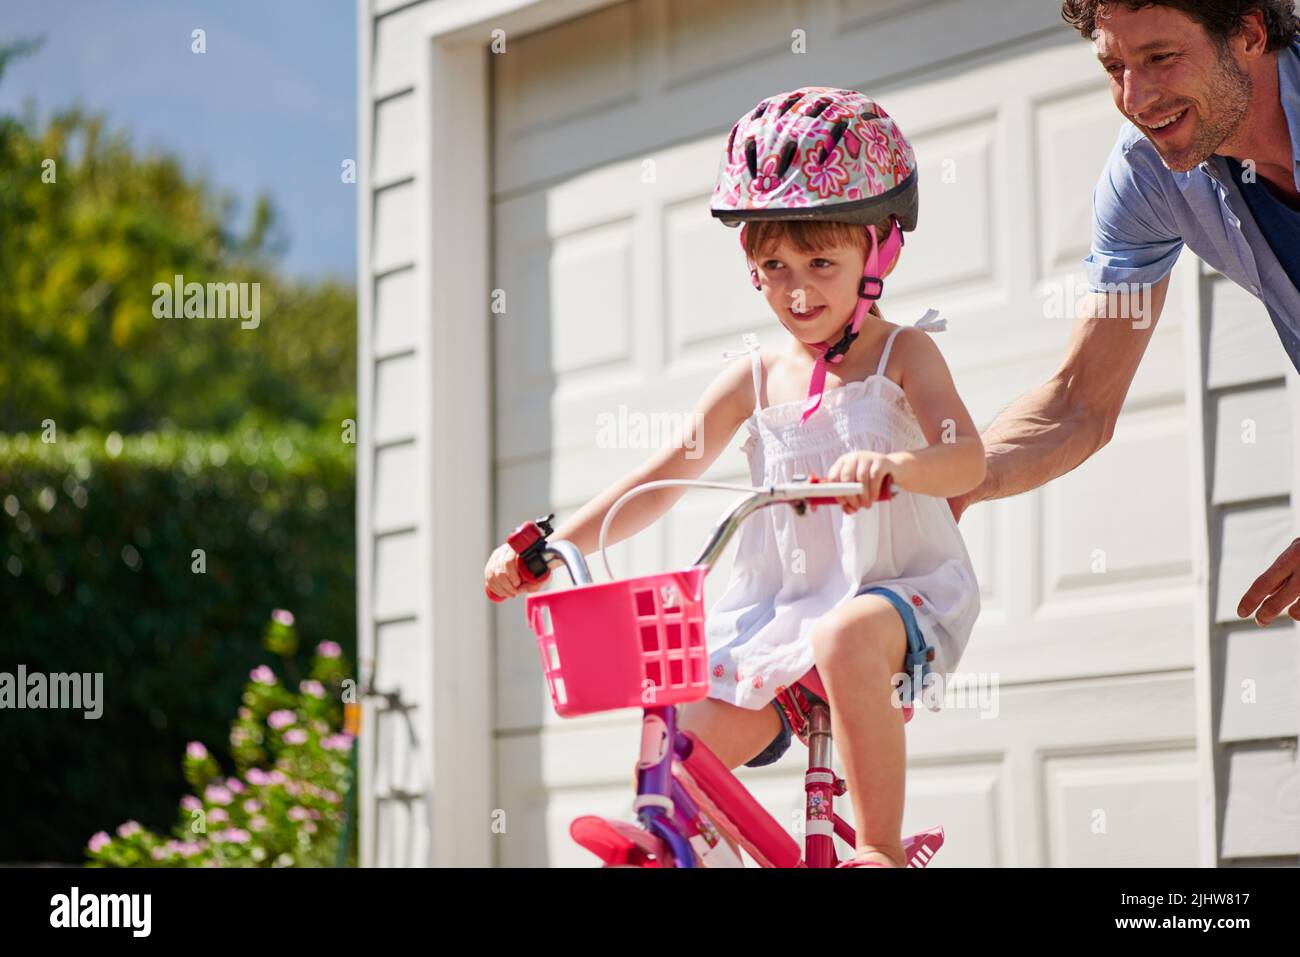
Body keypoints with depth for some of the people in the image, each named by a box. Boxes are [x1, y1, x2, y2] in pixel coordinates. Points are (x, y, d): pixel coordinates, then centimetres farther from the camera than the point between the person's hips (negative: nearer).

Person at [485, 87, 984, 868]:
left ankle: (881, 848, -28)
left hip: (899, 587, -4)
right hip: (780, 601, 5)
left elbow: (967, 458, -18)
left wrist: (893, 466, -42)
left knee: (848, 638, -40)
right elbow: (667, 475, 10)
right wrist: (552, 546, 1)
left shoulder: (901, 355, -2)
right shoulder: (758, 376, 9)